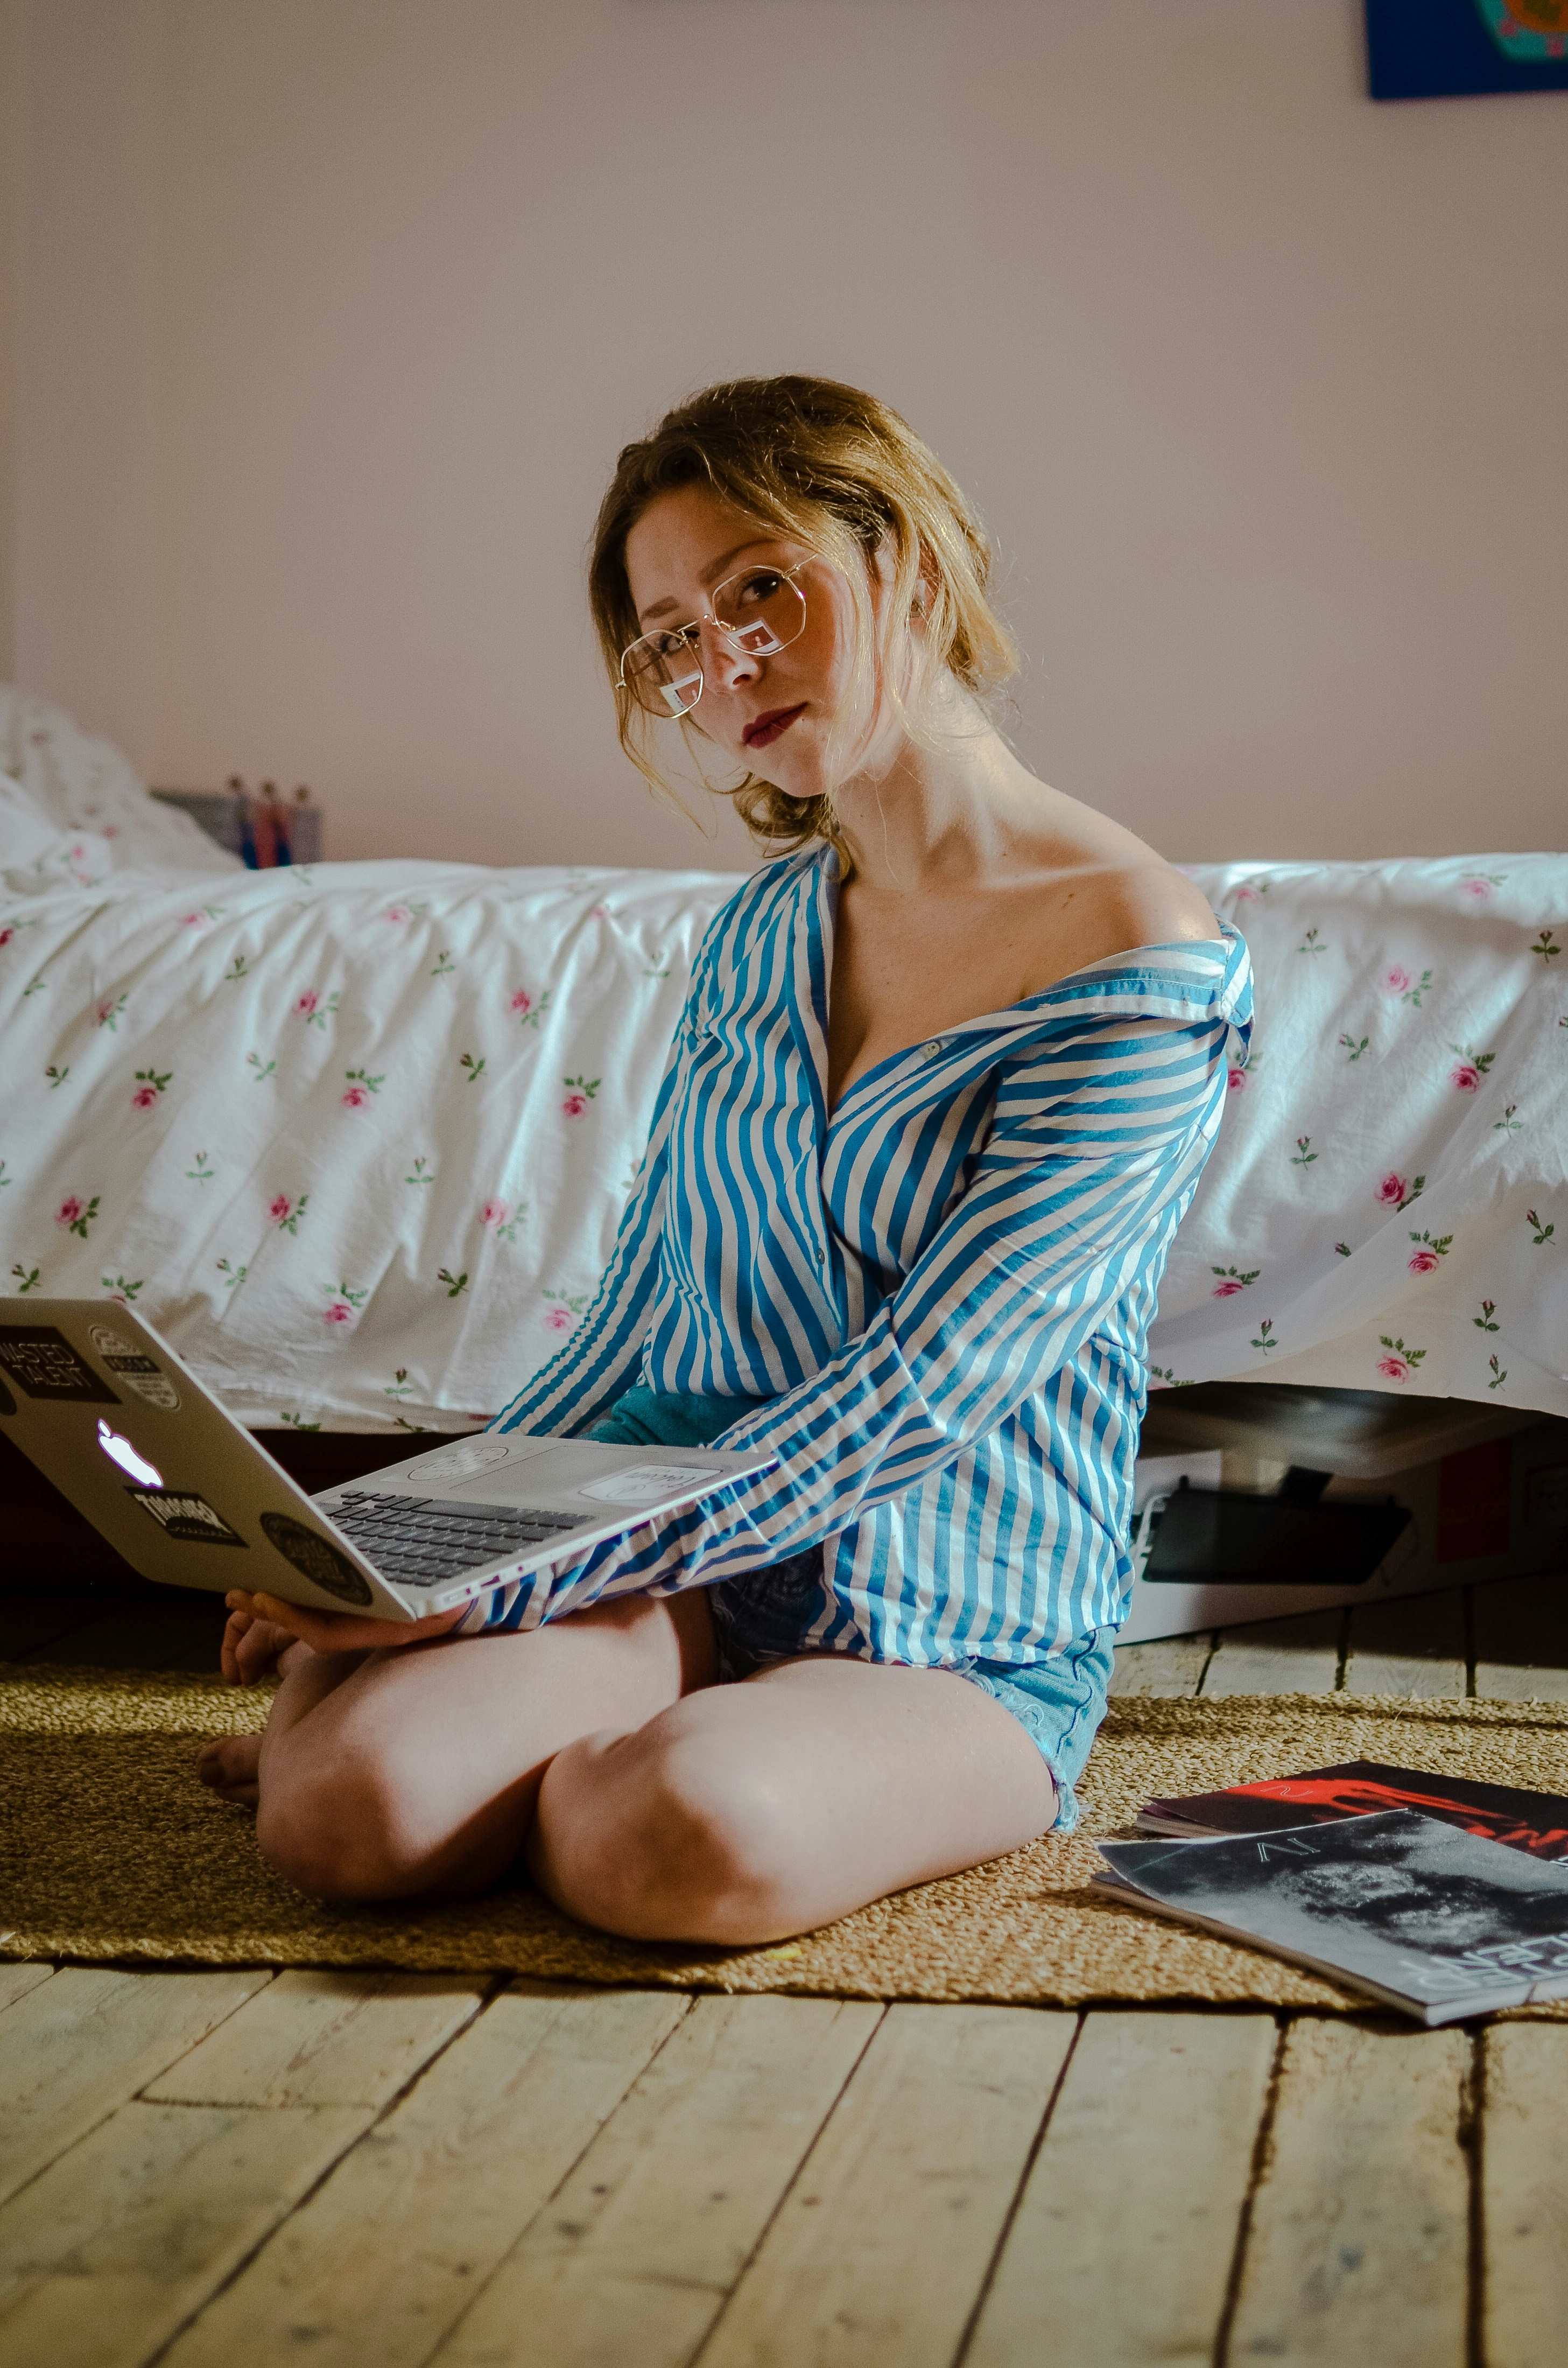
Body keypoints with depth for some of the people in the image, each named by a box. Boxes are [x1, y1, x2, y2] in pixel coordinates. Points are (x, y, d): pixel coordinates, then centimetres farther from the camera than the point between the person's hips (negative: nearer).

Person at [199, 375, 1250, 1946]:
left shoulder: (1140, 963, -12)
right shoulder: (762, 927, 10)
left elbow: (914, 1399, -19)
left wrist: (497, 1586, -21)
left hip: (954, 1640, -4)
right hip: (668, 1548, 4)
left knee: (691, 1843, -37)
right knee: (349, 1814, -26)